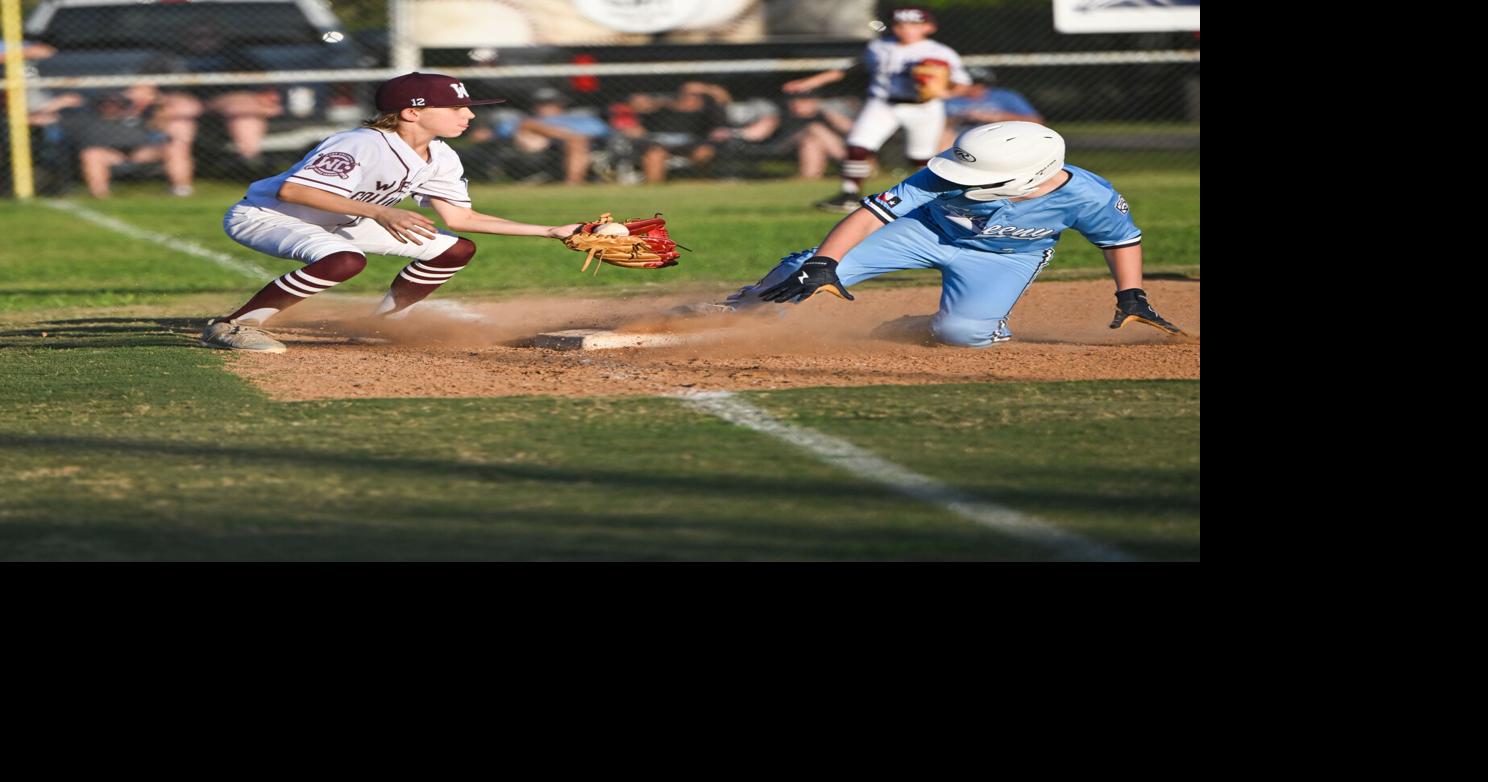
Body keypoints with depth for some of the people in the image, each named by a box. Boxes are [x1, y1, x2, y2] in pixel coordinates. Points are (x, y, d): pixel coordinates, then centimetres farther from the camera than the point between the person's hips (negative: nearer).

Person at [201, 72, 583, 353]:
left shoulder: (440, 158, -4)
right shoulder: (363, 145, -32)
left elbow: (459, 217, 3)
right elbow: (291, 190, -40)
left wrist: (549, 232, -2)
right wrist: (381, 213, -43)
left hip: (337, 224, 9)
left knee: (456, 249, 5)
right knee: (345, 259, -41)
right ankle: (231, 327, -30)